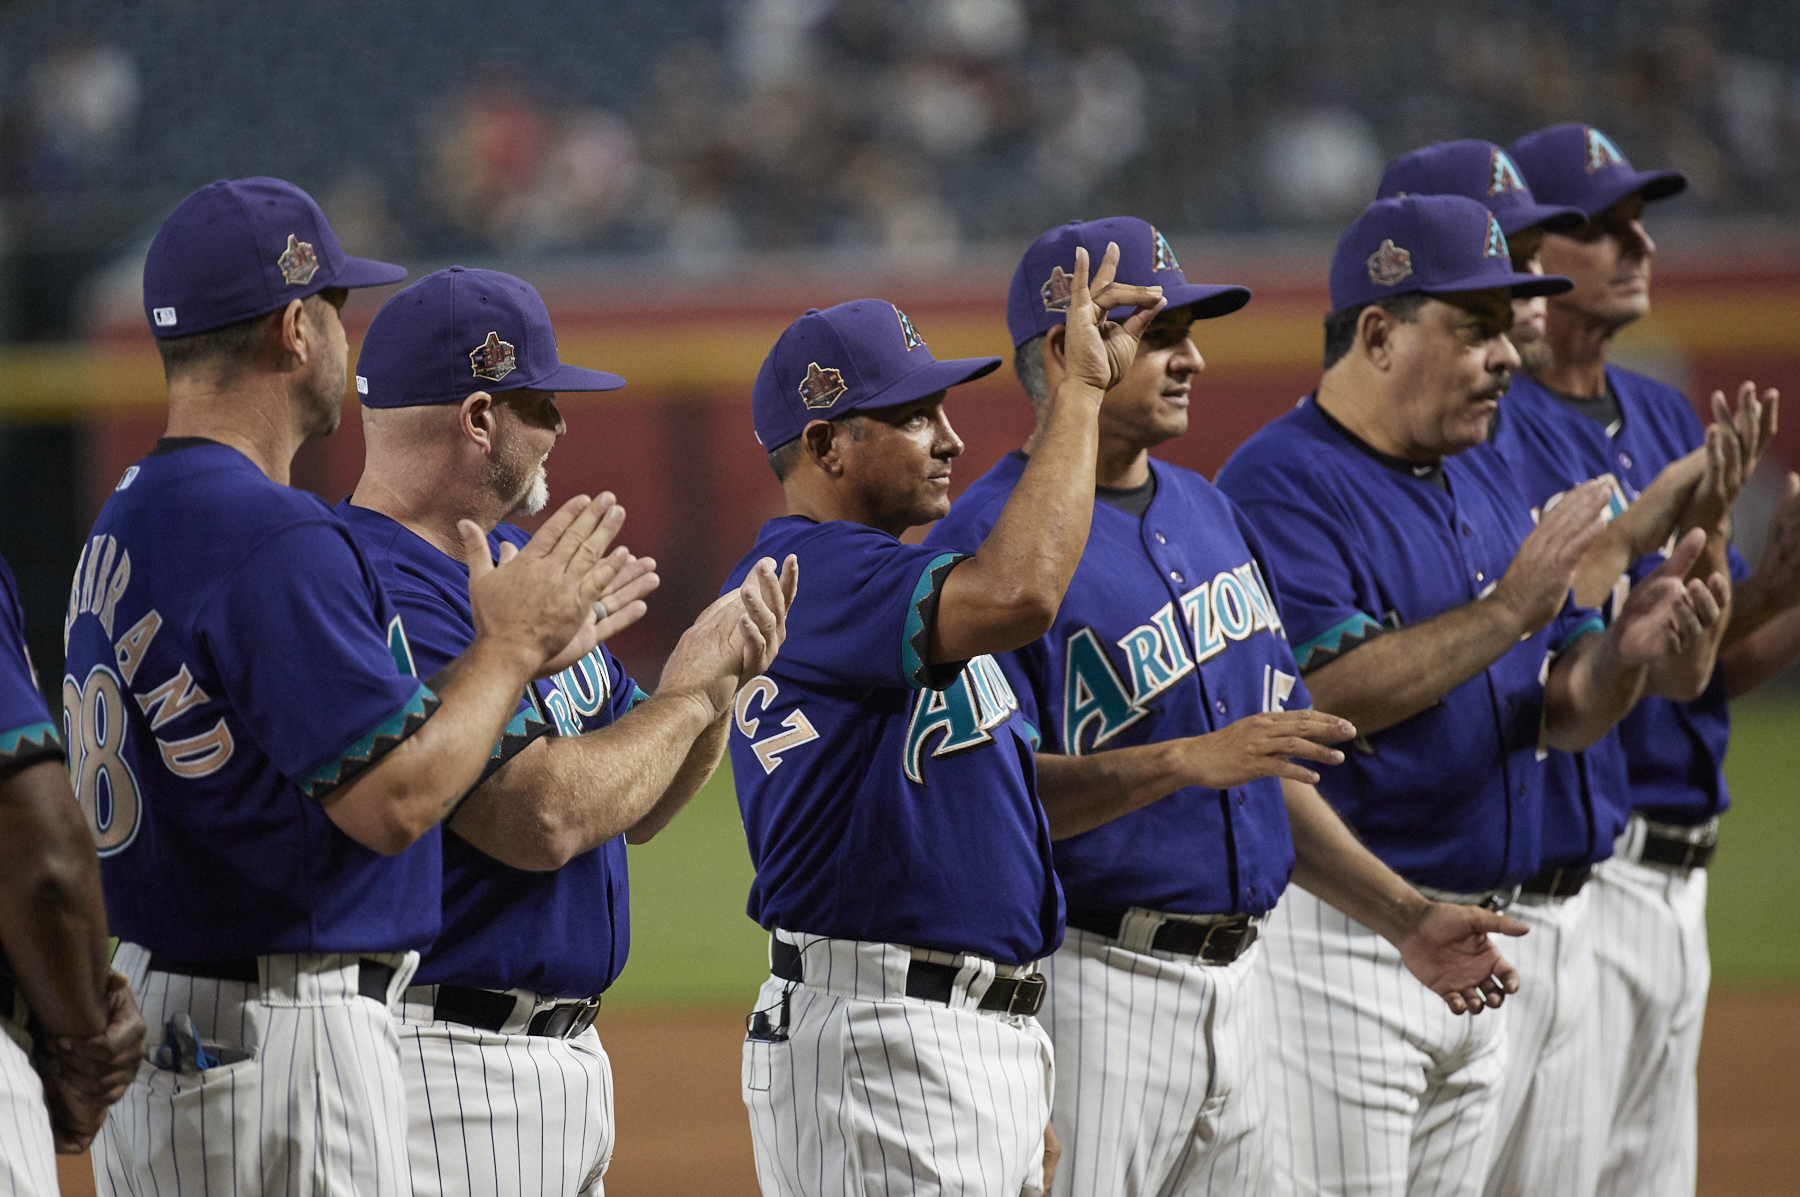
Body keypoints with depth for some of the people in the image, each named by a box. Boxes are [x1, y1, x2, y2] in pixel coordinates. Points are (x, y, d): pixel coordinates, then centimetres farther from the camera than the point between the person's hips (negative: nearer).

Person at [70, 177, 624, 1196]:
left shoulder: (128, 522, 14)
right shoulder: (274, 539, -18)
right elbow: (392, 800, -21)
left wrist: (512, 653, 16)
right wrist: (509, 644, -7)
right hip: (282, 1045, -10)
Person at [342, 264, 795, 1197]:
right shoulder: (387, 601, -17)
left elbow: (634, 806, 18)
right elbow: (543, 818, -24)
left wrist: (722, 676, 0)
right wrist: (688, 691, -9)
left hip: (567, 1047, 10)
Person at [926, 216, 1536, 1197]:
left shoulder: (1207, 514, 16)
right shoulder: (992, 537, -12)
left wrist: (1403, 916, 12)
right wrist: (1186, 761, -29)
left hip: (1229, 987, 8)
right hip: (1088, 991, -8)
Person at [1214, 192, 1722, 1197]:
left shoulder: (1484, 485, 16)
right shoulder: (1281, 485, -11)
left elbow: (1566, 715, 14)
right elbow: (1316, 691, -24)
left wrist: (1625, 651, -8)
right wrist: (1509, 611, -24)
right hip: (1333, 940, -9)